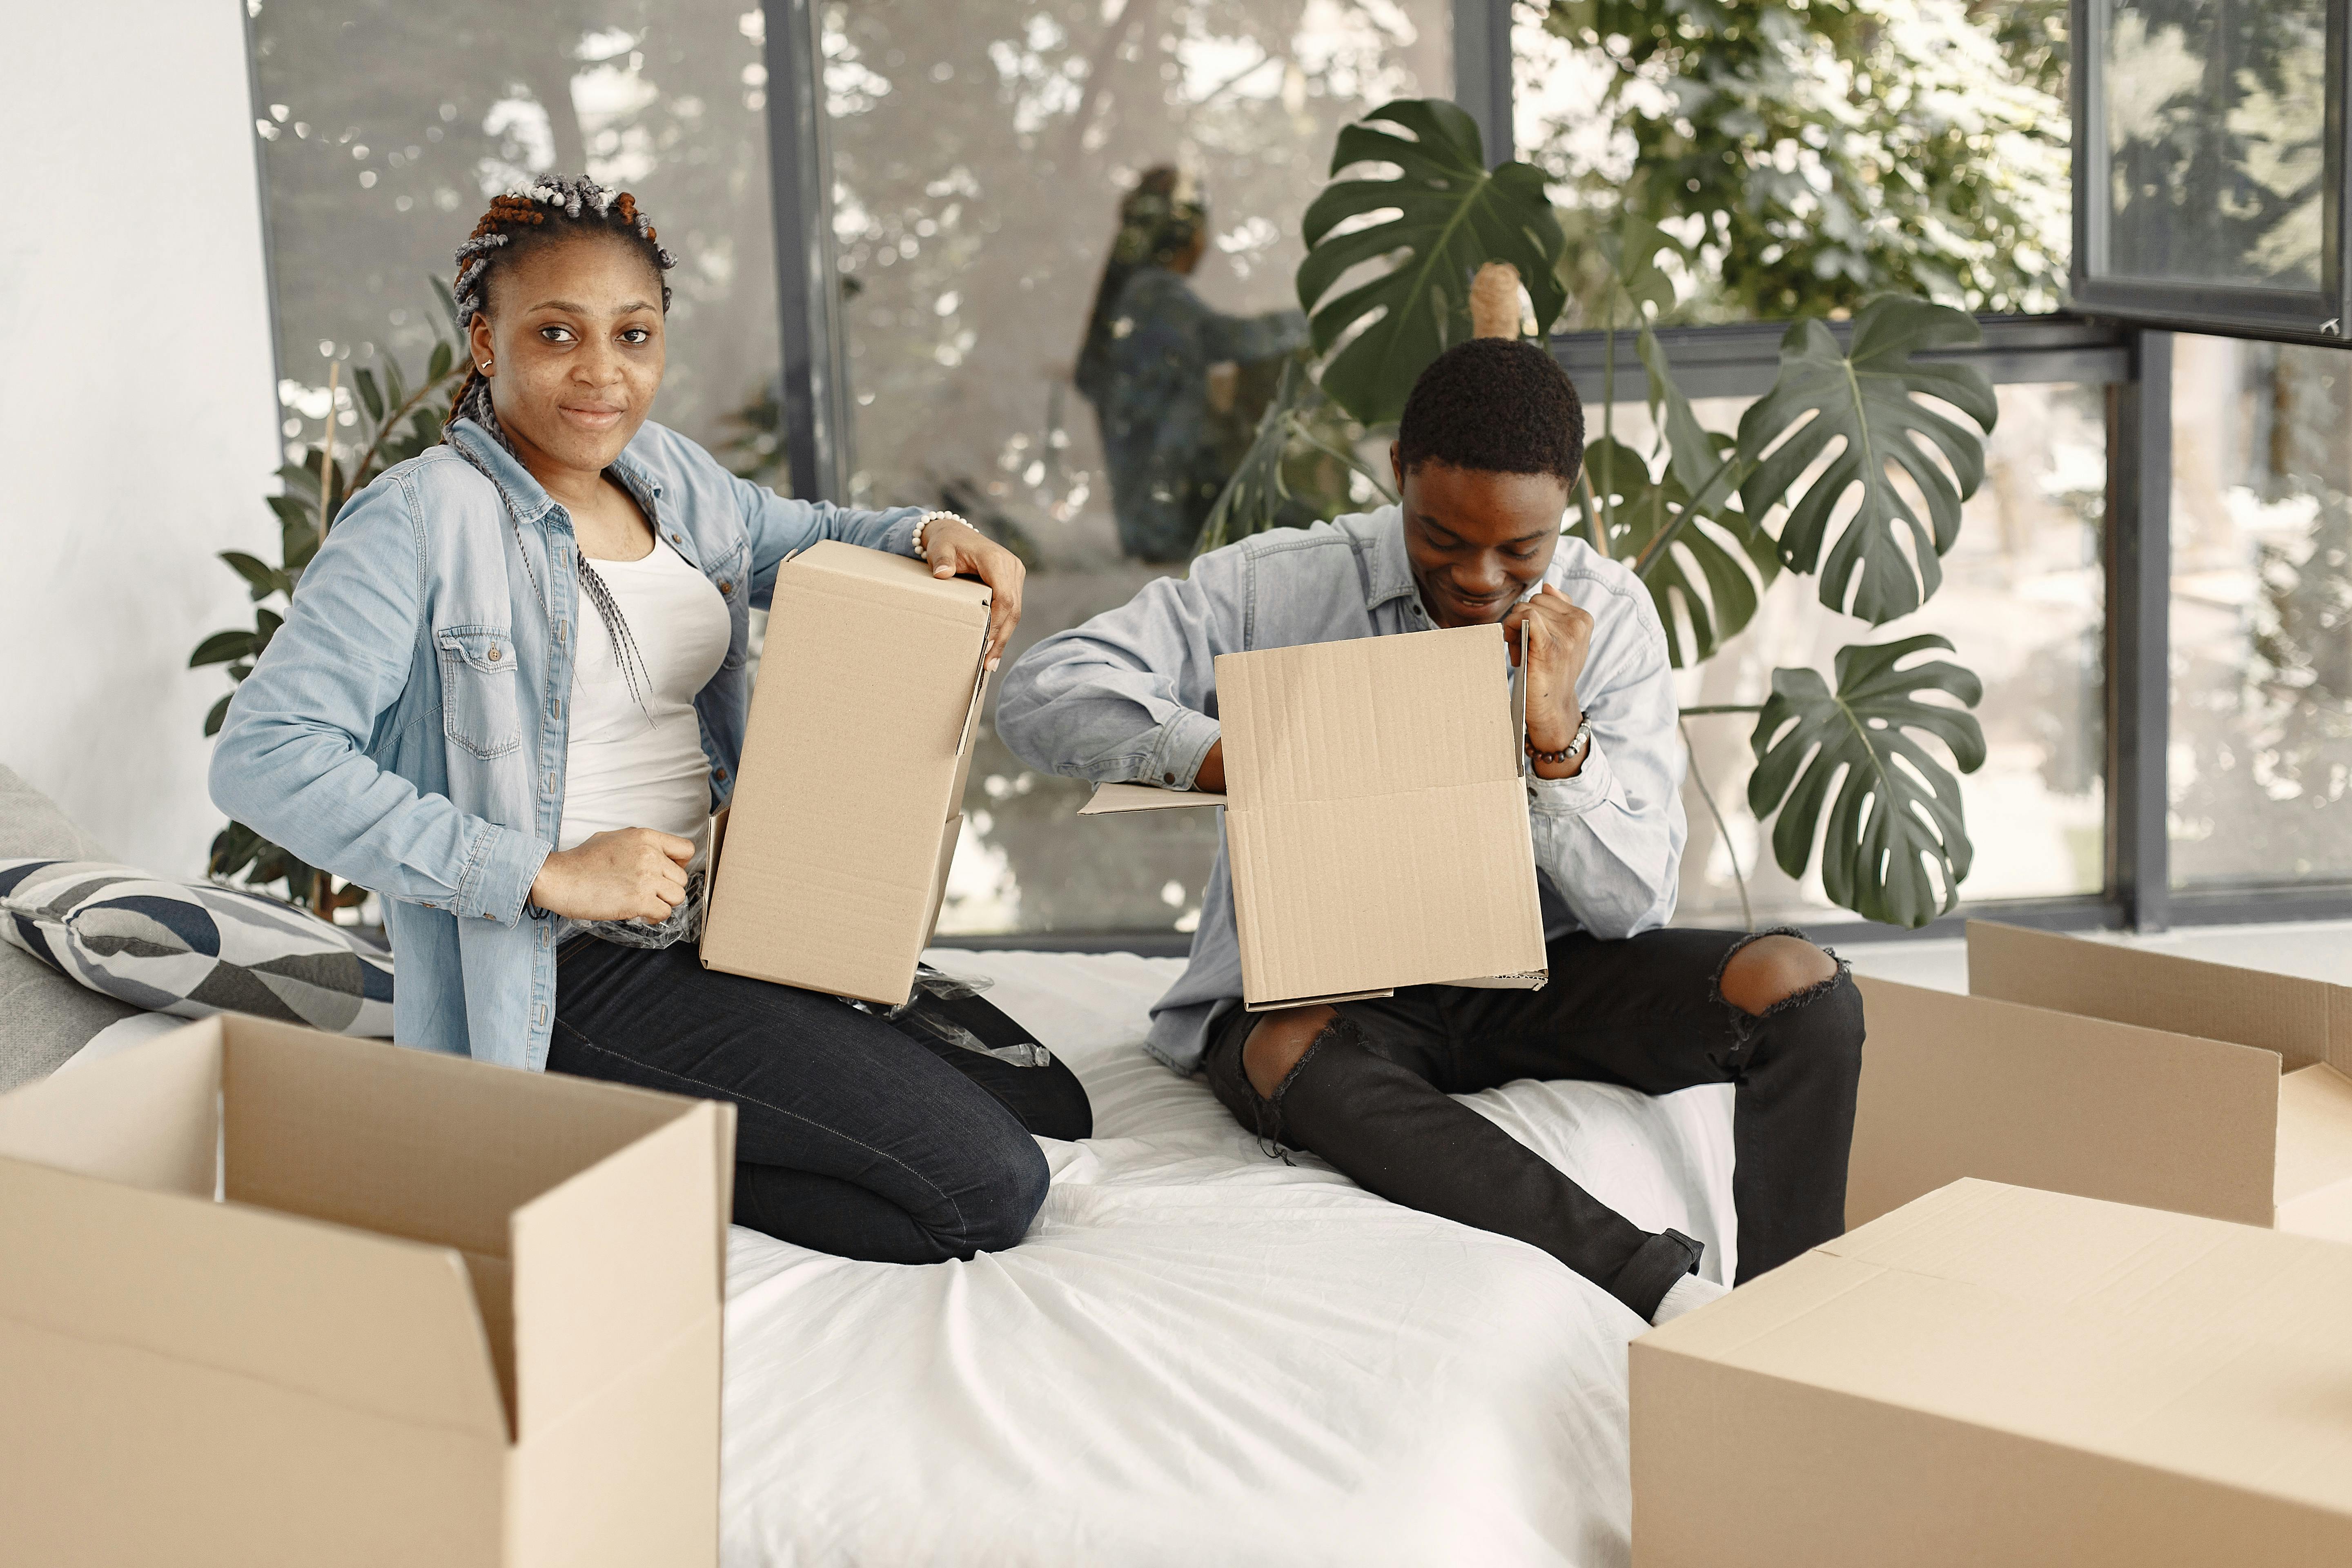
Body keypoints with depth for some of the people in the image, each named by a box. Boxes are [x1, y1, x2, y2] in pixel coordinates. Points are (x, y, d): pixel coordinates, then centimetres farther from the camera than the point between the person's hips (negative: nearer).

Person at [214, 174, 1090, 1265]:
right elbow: (265, 759, -23)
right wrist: (548, 873, -26)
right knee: (989, 1191, -15)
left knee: (1052, 1110, 10)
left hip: (729, 922, 9)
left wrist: (929, 535, 3)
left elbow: (809, 540, 28)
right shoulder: (423, 522, -15)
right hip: (577, 978, -9)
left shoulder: (664, 470, 8)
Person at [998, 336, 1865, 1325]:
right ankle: (1677, 1296, -43)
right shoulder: (1279, 585, -8)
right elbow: (1042, 695, -16)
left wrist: (1558, 733, -23)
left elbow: (1632, 906, -6)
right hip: (1321, 986, -2)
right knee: (1289, 1054, -38)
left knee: (1800, 988, -20)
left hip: (1536, 977, 3)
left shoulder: (1609, 617, -3)